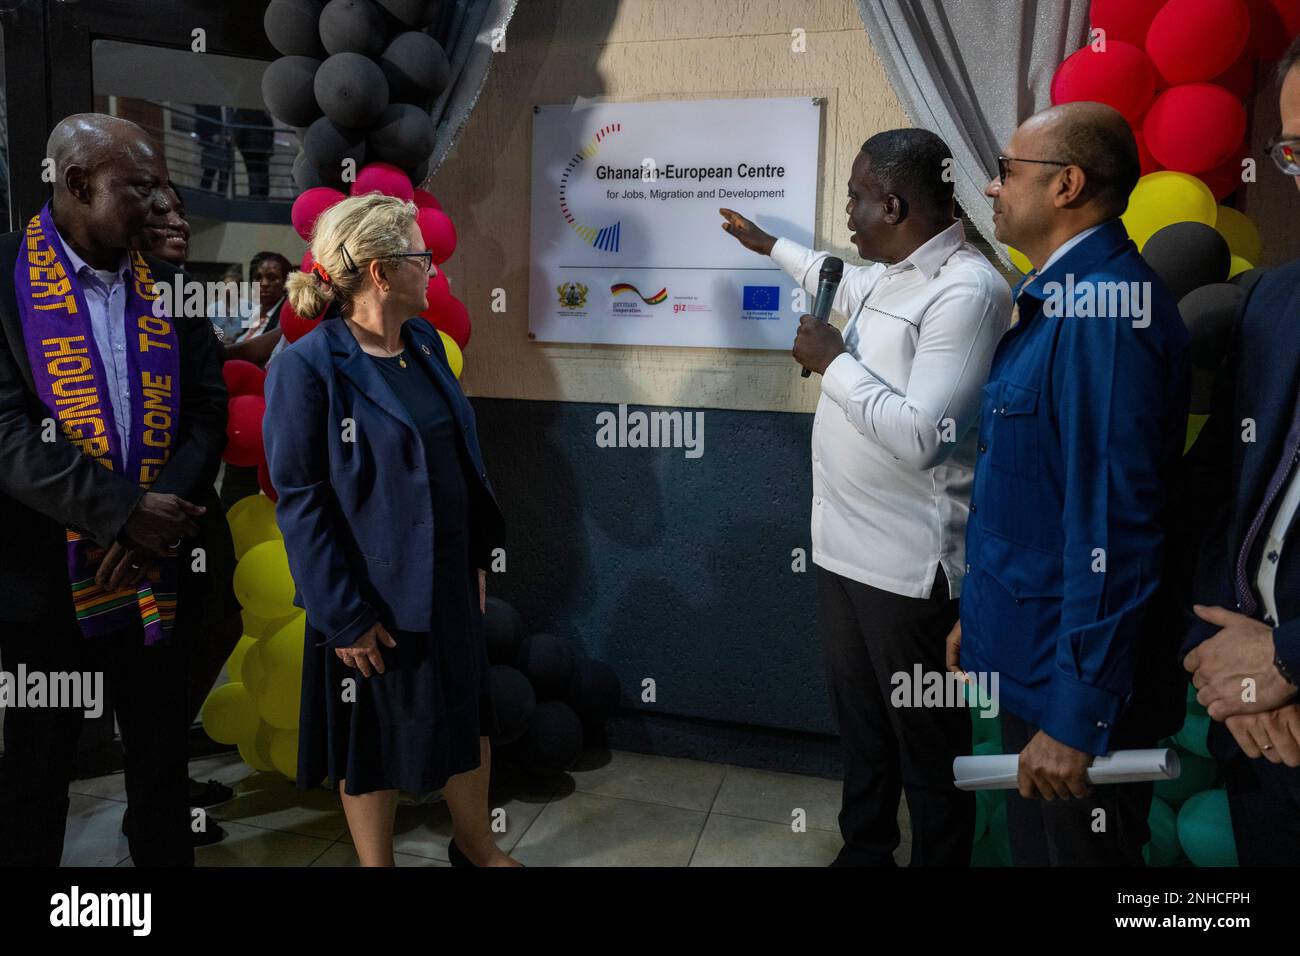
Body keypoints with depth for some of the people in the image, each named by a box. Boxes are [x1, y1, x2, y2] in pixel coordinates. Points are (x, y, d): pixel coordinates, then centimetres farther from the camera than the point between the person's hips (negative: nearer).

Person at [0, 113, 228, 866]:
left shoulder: (168, 286, 5)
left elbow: (210, 412, 1)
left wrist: (166, 509, -14)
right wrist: (121, 512, -21)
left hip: (158, 571, 4)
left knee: (164, 758, 17)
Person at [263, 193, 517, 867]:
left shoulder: (424, 342, 3)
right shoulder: (306, 367, -17)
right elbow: (299, 502, -16)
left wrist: (478, 554, 10)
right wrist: (344, 615, -16)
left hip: (451, 579, 7)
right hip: (374, 592, -6)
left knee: (467, 713, 20)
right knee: (373, 739, 13)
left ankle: (475, 844, 44)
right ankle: (375, 863, 37)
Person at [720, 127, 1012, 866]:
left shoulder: (966, 291, -20)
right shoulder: (886, 275, 10)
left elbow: (920, 438, -28)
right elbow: (842, 284, 36)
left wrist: (834, 362, -17)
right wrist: (768, 244, 47)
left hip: (909, 565, -9)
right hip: (844, 546, 10)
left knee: (928, 747, 8)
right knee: (861, 727, 22)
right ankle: (863, 851, 40)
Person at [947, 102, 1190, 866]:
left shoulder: (1101, 310, -23)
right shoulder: (1062, 299, 9)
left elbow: (1112, 530, -26)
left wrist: (1075, 717, -22)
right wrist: (981, 615, 18)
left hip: (1077, 683, -9)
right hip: (1034, 659, 9)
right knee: (1036, 844, 24)